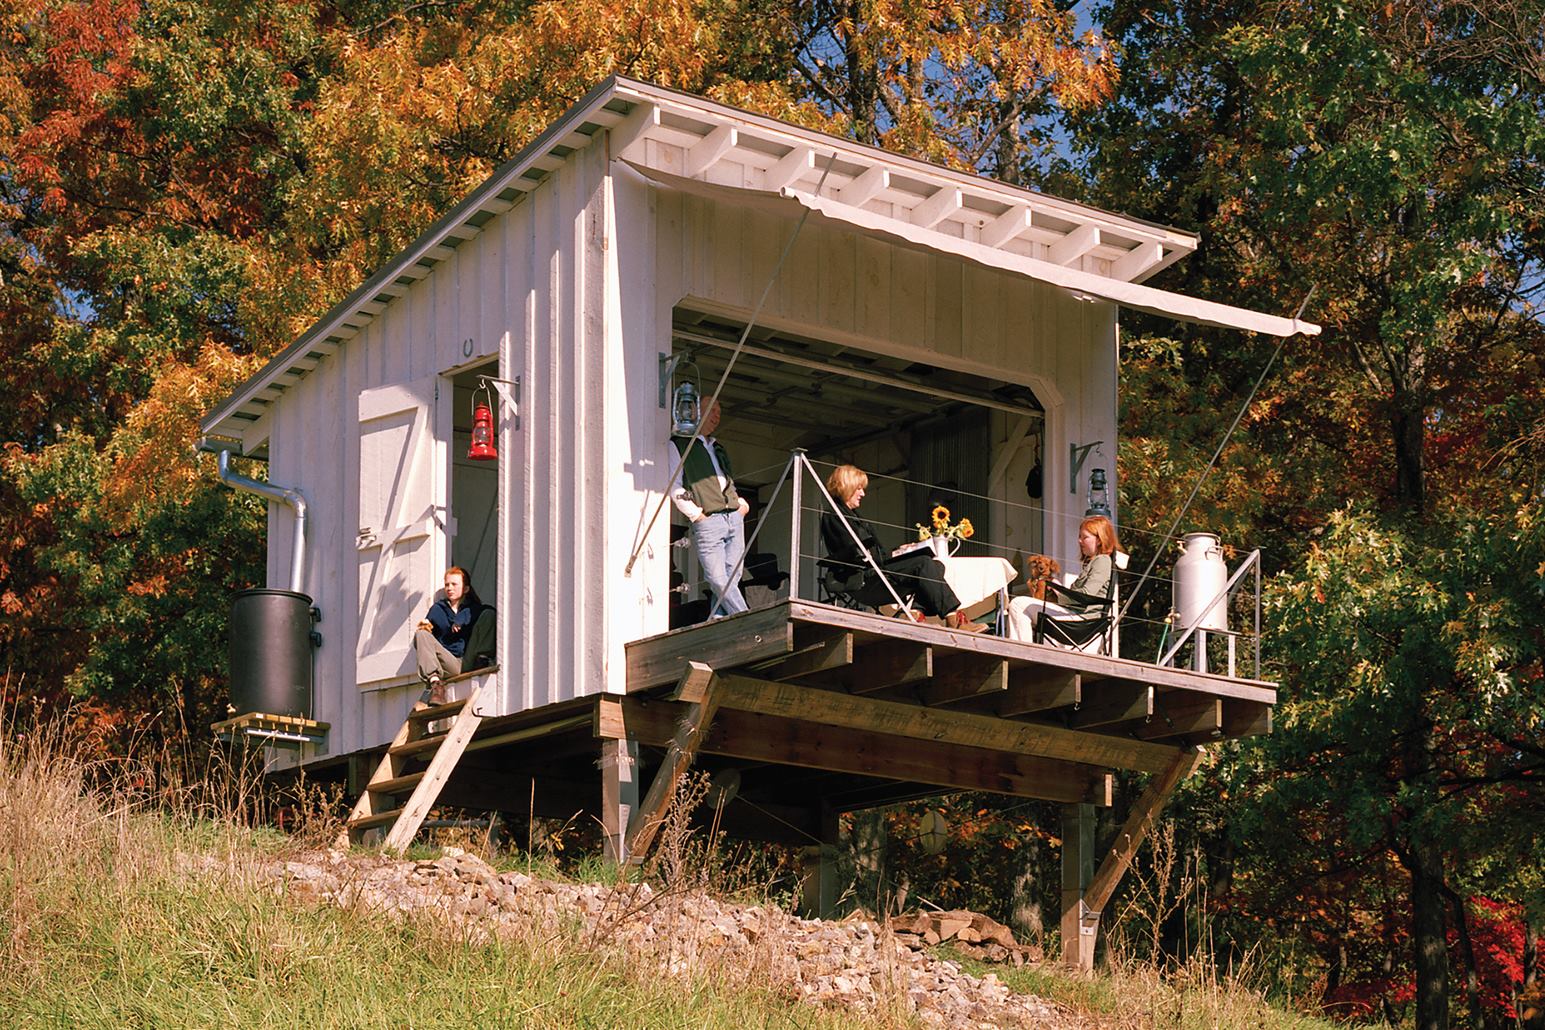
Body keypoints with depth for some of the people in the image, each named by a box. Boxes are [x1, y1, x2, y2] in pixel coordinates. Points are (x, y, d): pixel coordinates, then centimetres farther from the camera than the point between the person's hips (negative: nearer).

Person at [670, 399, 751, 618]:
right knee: (719, 581, -13)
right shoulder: (678, 445, 6)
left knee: (731, 580, -4)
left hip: (734, 517, 6)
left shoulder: (718, 448, 27)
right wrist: (695, 513, -10)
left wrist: (741, 503, 13)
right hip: (707, 521, -6)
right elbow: (674, 487, -1)